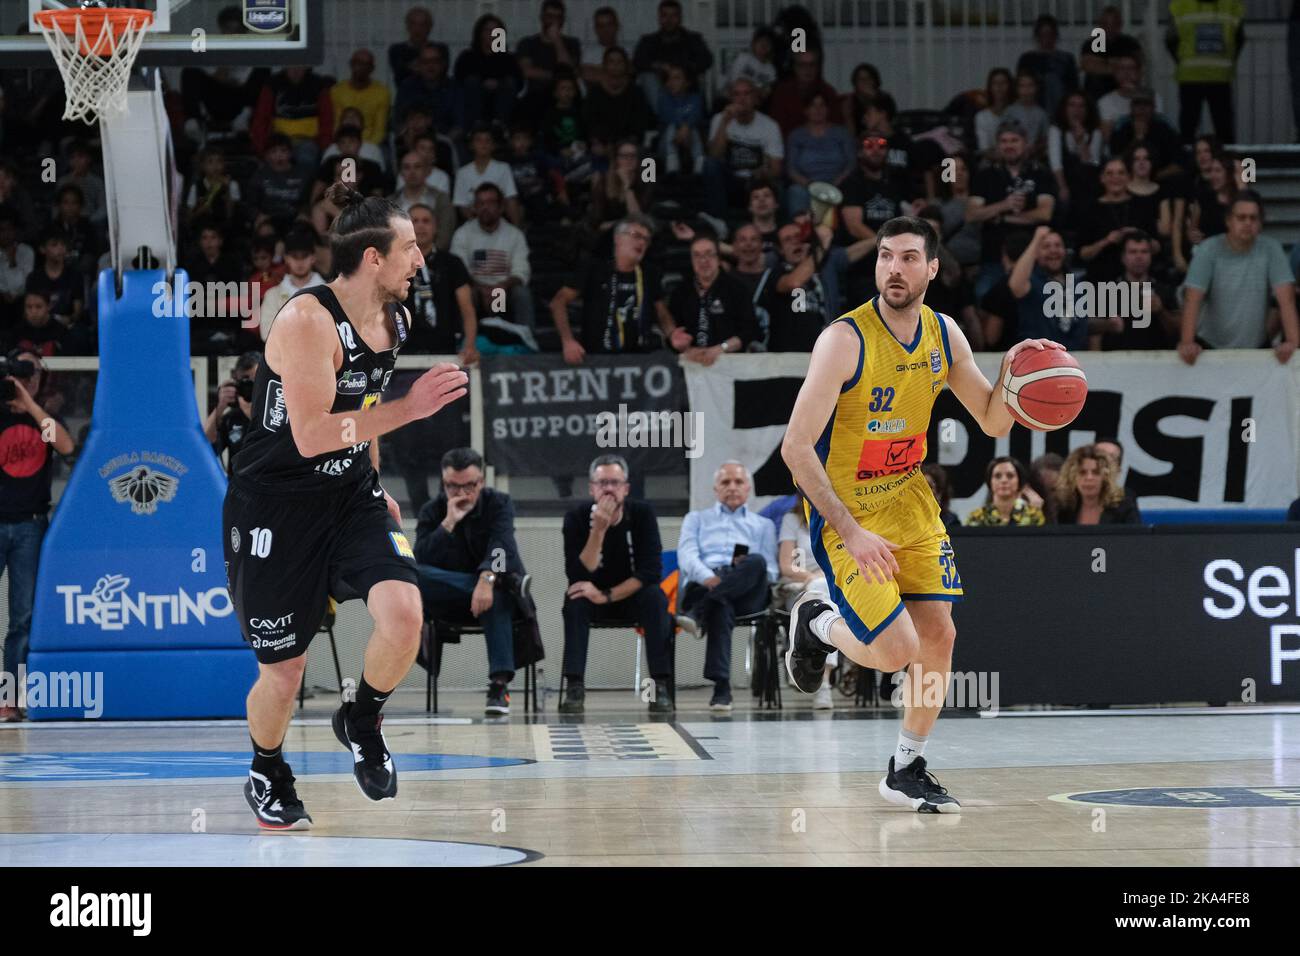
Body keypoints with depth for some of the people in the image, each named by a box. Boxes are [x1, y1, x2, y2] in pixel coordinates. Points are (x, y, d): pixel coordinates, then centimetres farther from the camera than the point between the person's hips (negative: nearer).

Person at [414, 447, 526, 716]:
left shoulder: (499, 503, -4)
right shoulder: (432, 512, 1)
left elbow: (501, 546, -25)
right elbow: (421, 561, -15)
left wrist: (488, 578, -45)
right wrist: (448, 523, -24)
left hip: (495, 586, -2)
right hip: (448, 601, 2)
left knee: (496, 596, -40)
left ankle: (499, 684, -43)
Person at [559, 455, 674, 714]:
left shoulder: (642, 513, -14)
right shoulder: (577, 517, -14)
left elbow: (651, 571, -21)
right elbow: (578, 575, -22)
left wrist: (607, 595, -29)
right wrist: (598, 530, -32)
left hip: (633, 597, 0)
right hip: (594, 599, 0)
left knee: (656, 596, -31)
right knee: (575, 598, -31)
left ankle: (661, 687, -30)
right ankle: (574, 688, -33)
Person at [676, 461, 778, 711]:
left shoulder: (763, 525, 31)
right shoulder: (696, 519, 30)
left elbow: (770, 571, 16)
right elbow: (687, 556, 9)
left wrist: (747, 568, -9)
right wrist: (707, 577, -15)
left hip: (746, 595, 1)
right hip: (703, 585, -1)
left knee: (756, 561, -37)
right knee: (721, 605, -41)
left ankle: (696, 612, -50)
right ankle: (721, 687, -55)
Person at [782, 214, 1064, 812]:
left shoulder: (944, 336, -2)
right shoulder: (846, 339, -23)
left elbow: (993, 423, 8)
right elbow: (796, 448, -26)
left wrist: (1011, 373, -15)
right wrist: (851, 534, -31)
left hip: (908, 498, 6)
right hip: (843, 509, -6)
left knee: (938, 637, 3)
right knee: (896, 651, -14)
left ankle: (907, 771, 21)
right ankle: (816, 624, 19)